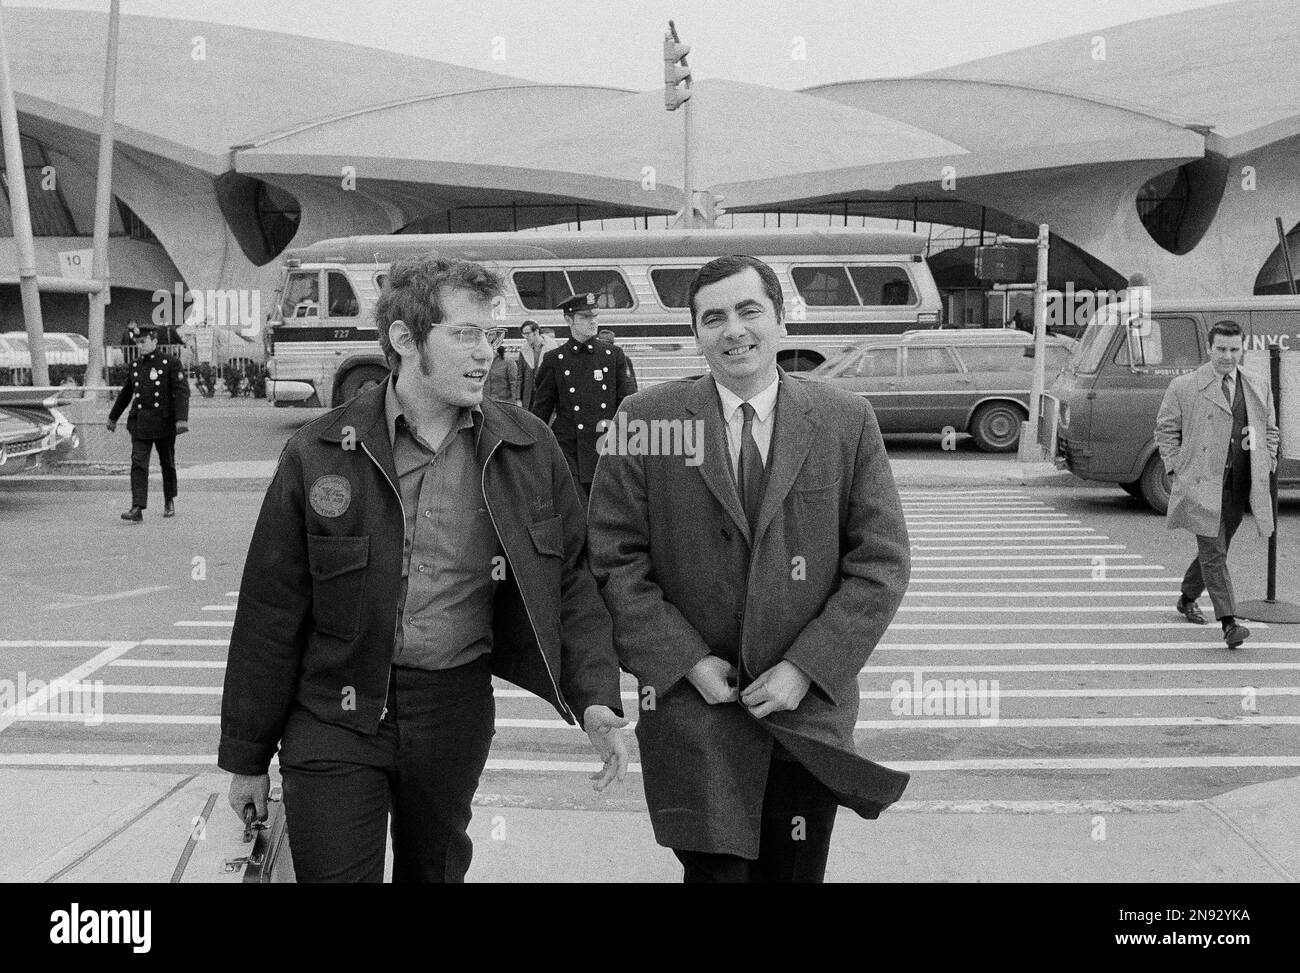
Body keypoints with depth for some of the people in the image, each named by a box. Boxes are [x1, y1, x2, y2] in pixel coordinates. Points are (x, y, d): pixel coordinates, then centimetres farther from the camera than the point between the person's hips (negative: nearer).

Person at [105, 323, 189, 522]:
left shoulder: (170, 363, -6)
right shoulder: (133, 366, 8)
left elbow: (182, 391, -13)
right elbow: (125, 393, 20)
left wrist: (182, 419, -25)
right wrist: (113, 418, 27)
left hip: (164, 422, -3)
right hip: (140, 422, 3)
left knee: (167, 463, 12)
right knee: (138, 463, -10)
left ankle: (169, 501, 32)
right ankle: (137, 509, -16)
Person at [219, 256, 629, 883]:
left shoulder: (530, 450, -1)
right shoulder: (318, 455, -8)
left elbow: (569, 580, 6)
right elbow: (270, 614, -3)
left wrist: (595, 696, -9)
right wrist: (247, 756, 1)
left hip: (456, 714, 3)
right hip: (335, 714, -2)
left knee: (435, 870, 19)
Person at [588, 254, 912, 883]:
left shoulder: (847, 423, 0)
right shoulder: (646, 422, -2)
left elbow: (881, 564, -1)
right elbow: (615, 559, -2)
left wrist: (805, 669, -10)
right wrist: (688, 661, -10)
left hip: (809, 709, 2)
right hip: (692, 709, -1)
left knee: (797, 873, 13)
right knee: (714, 870, 0)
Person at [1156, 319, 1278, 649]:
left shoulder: (1259, 389, 10)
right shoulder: (1184, 387, -1)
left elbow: (1270, 431, 22)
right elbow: (1165, 429, 4)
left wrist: (1265, 467, 11)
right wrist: (1176, 471, -3)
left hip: (1238, 487, 5)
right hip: (1200, 484, -4)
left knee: (1215, 550, 15)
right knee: (1213, 553, -9)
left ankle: (1187, 598, 39)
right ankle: (1229, 624, -10)